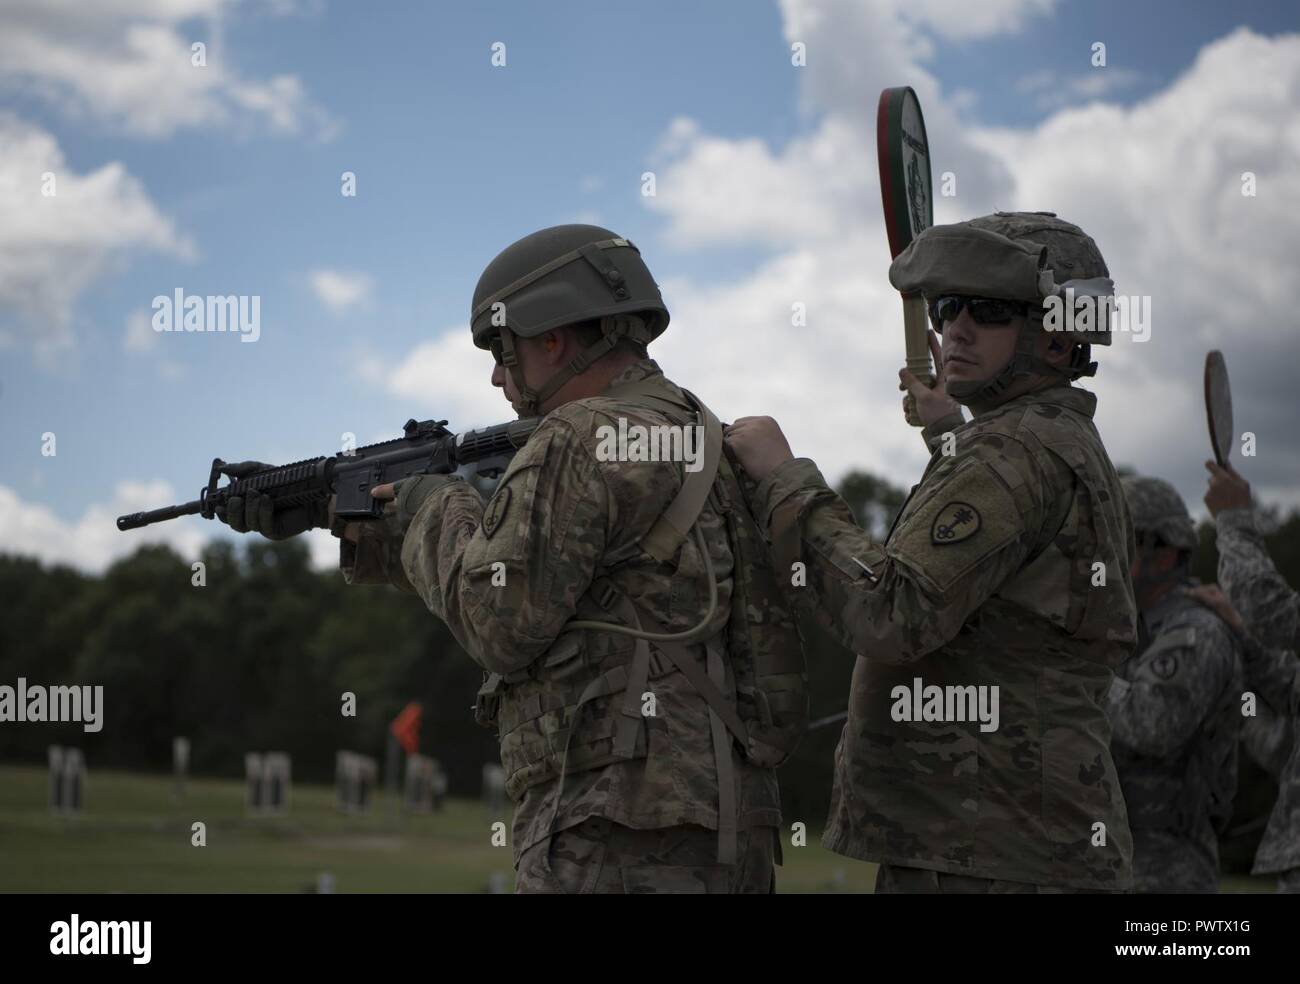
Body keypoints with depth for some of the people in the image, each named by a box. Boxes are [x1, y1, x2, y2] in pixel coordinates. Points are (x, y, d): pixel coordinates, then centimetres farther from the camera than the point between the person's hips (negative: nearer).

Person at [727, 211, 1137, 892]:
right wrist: (948, 433, 42)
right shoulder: (1074, 453, 19)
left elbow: (892, 616, -24)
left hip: (989, 859, -11)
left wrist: (784, 478, -14)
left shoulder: (1016, 453, -13)